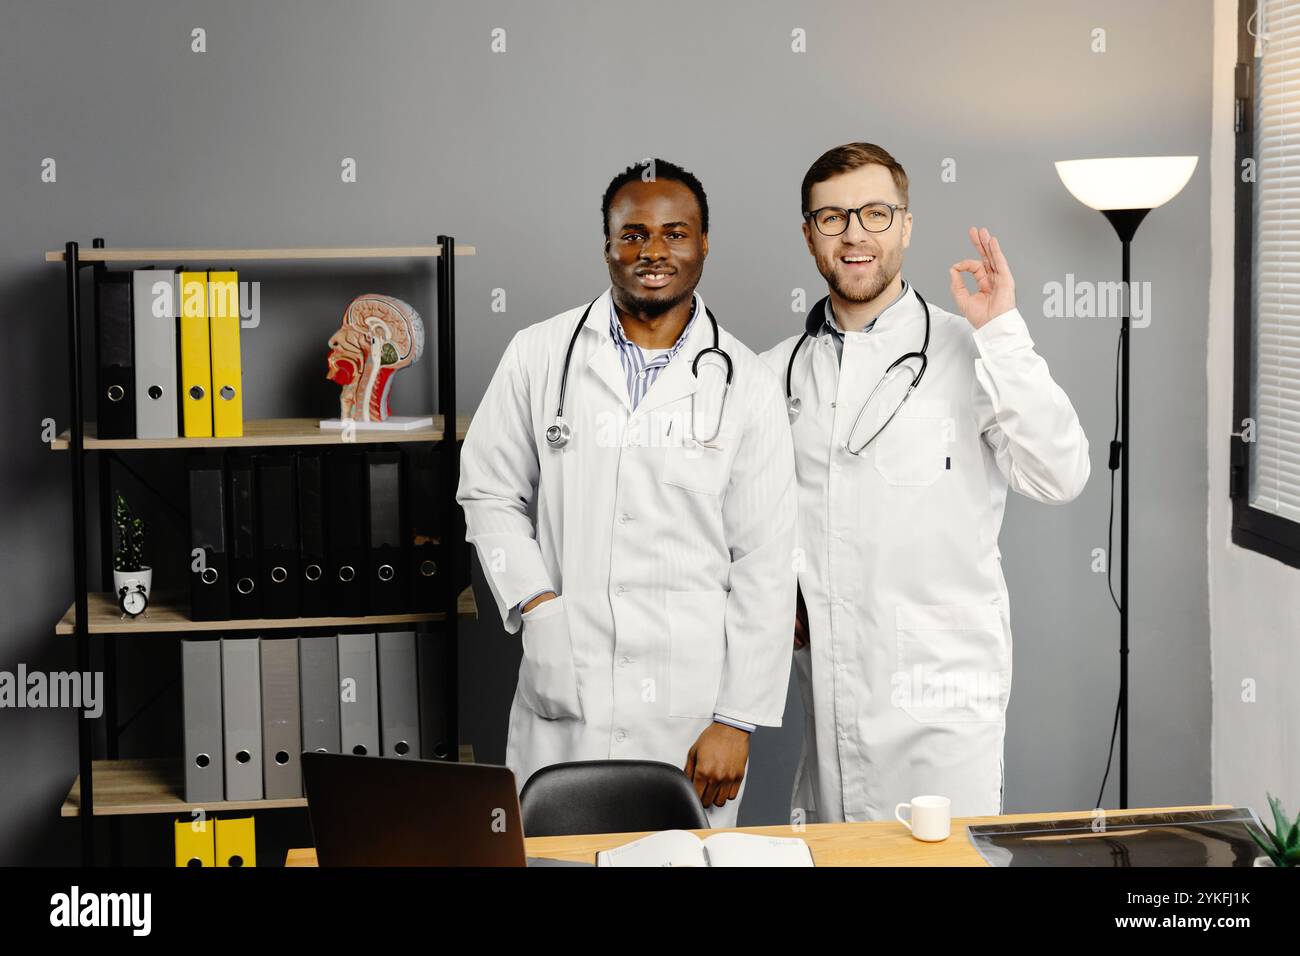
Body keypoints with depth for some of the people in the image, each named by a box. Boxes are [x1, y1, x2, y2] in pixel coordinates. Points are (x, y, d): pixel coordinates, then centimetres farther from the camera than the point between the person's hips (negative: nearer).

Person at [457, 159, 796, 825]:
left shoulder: (747, 386, 0)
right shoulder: (539, 356, 4)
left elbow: (765, 566, -1)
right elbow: (489, 496, 11)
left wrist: (738, 721, -5)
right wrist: (536, 605, -5)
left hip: (691, 710, -1)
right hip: (563, 698, 1)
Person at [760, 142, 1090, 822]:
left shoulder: (968, 352, -4)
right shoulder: (780, 371, 8)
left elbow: (1059, 478, -17)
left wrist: (1002, 333, -19)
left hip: (943, 691, -4)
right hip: (831, 687, 4)